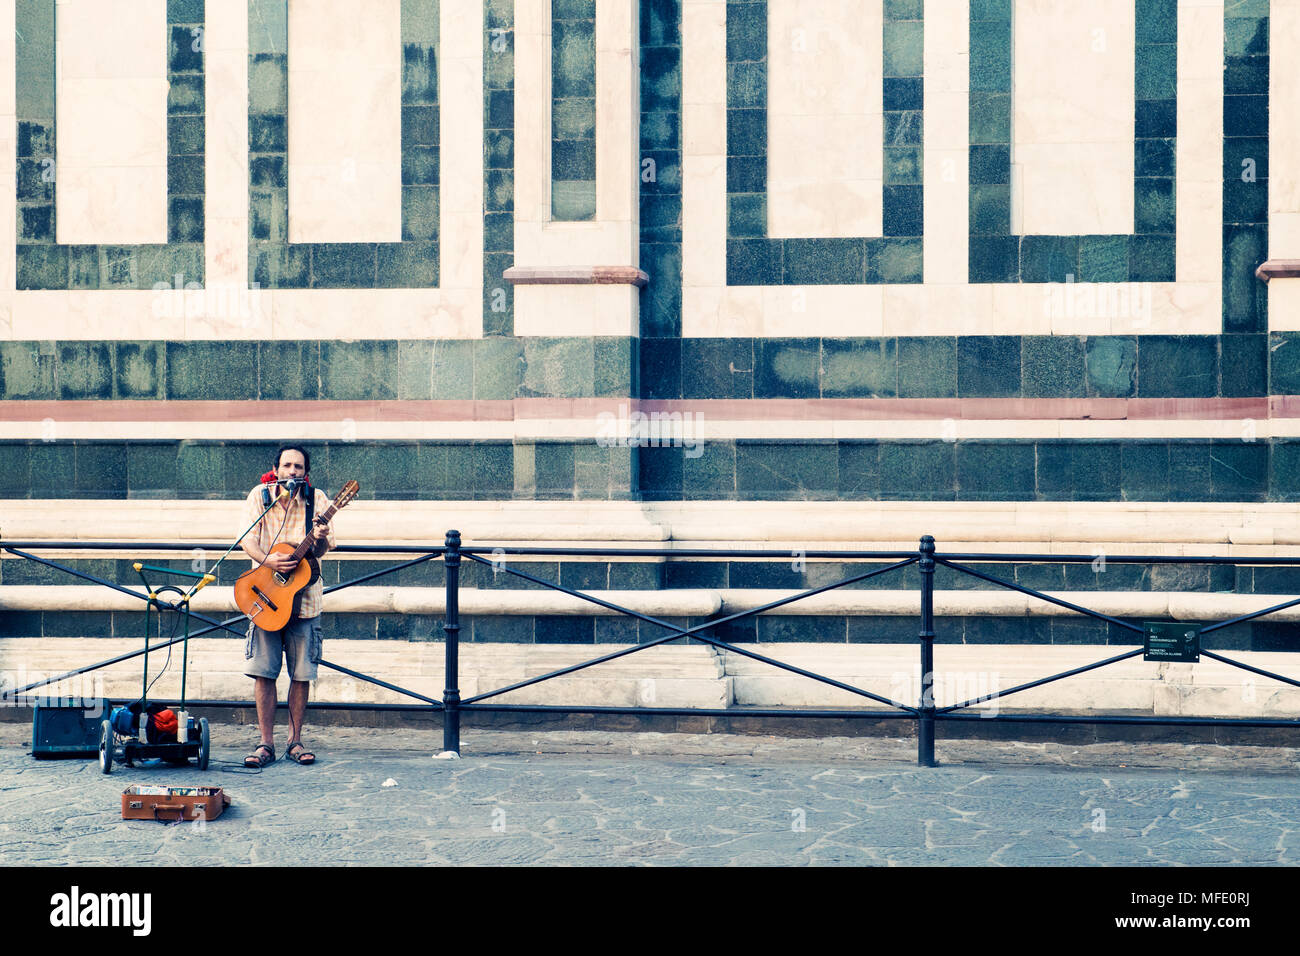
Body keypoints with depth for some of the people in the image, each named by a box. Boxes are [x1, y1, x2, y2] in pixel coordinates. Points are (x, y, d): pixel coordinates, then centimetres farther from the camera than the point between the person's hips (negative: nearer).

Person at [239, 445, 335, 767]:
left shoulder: (316, 500, -2)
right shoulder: (259, 496, 0)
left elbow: (320, 550, -6)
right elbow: (248, 540, -5)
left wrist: (320, 538, -30)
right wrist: (268, 560, -24)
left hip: (303, 598, 0)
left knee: (302, 674, 3)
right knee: (263, 672, -2)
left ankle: (295, 740, 15)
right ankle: (266, 743, 6)